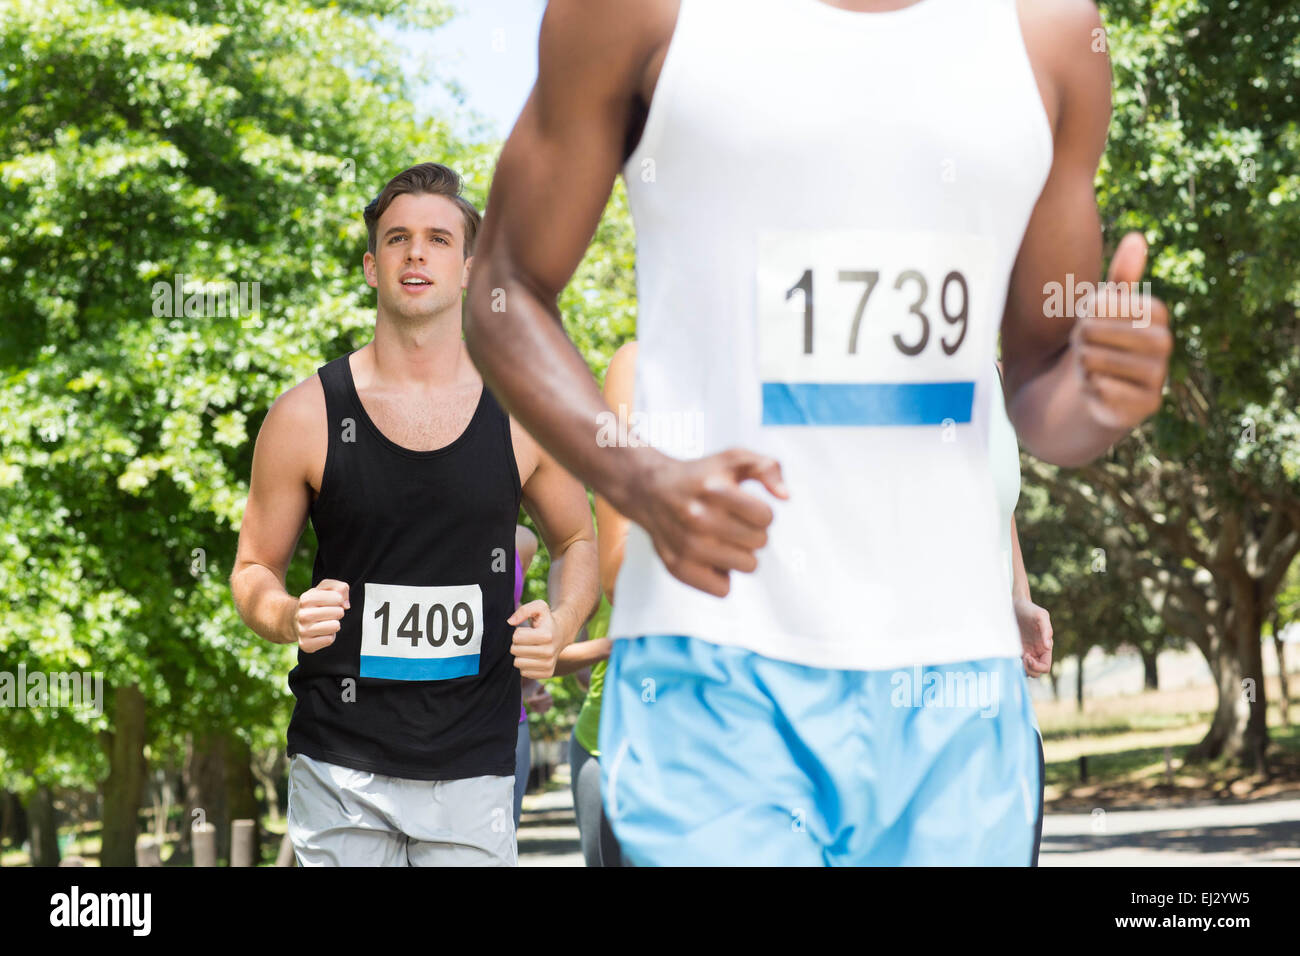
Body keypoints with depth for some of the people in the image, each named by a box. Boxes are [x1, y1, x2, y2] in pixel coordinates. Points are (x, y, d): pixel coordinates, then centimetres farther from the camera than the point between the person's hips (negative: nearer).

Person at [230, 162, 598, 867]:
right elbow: (254, 571, 7)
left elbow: (578, 540, 17)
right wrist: (288, 618, -15)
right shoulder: (306, 416, -1)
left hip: (473, 771, 1)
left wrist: (562, 623, -3)